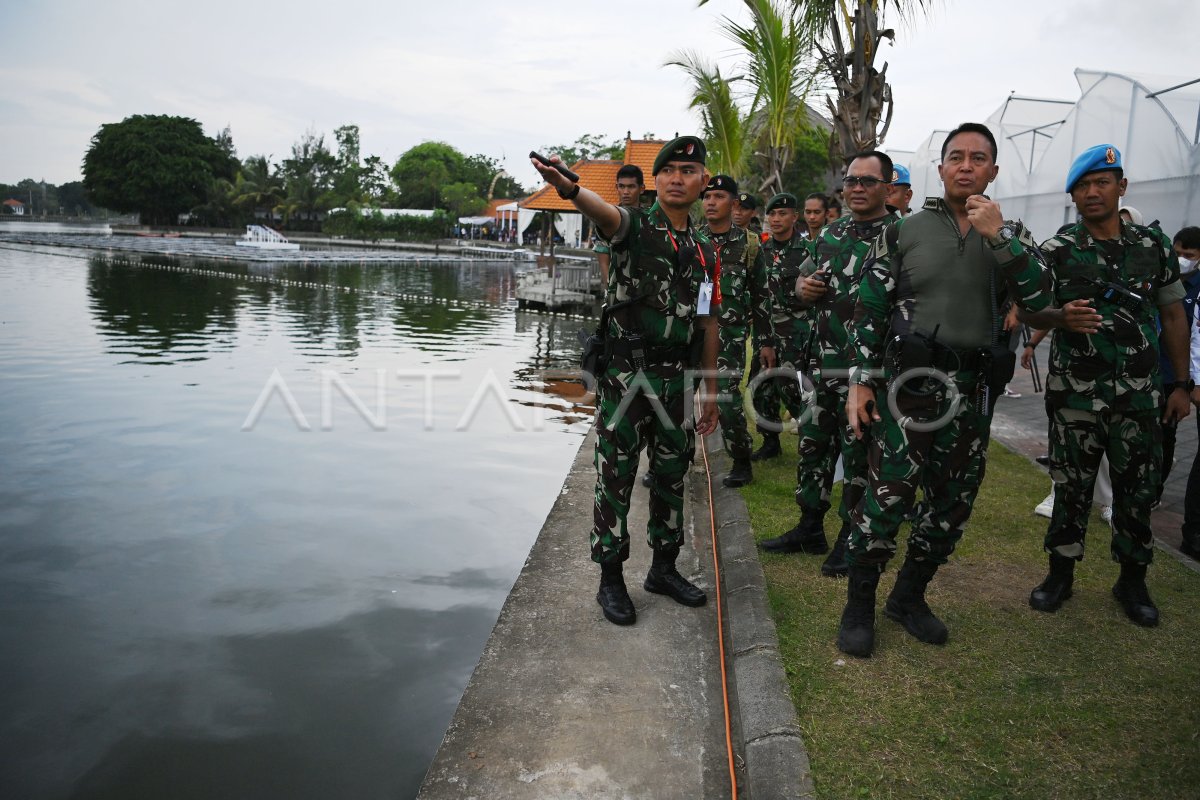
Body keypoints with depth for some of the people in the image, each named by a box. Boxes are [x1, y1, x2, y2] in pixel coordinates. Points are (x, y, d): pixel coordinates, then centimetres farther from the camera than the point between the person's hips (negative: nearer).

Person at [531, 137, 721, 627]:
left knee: (671, 474, 14)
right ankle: (611, 580, 14)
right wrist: (567, 186, -54)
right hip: (624, 373, -5)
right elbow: (605, 212, -31)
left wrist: (711, 392, 14)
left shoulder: (705, 252, 11)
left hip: (674, 377, 5)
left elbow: (709, 324, 14)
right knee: (615, 477, 1)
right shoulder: (635, 226, -6)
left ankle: (664, 568, 30)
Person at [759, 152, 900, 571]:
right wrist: (803, 288, 1)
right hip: (822, 364, 7)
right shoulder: (831, 233, 13)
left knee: (859, 455, 5)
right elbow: (803, 278, 24)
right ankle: (809, 529, 29)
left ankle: (851, 541, 19)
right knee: (813, 445, 14)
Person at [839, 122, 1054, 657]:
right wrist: (860, 381, -4)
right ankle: (859, 607, 8)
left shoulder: (1010, 236, 9)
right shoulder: (904, 232, 3)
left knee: (951, 505, 11)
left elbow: (1038, 298, -8)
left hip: (973, 391, 4)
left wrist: (997, 237, -16)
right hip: (910, 381, -3)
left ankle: (909, 598, 28)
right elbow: (869, 312, 2)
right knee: (886, 498, -7)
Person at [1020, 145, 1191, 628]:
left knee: (1138, 489, 8)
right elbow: (1029, 313, -2)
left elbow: (1173, 316, 10)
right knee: (1071, 487, 6)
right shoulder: (1057, 252, -1)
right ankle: (1060, 573, 20)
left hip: (1140, 395, 2)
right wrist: (1062, 317, -24)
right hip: (1075, 394, -2)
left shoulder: (1154, 247, 5)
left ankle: (1132, 580, 23)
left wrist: (1181, 384, 7)